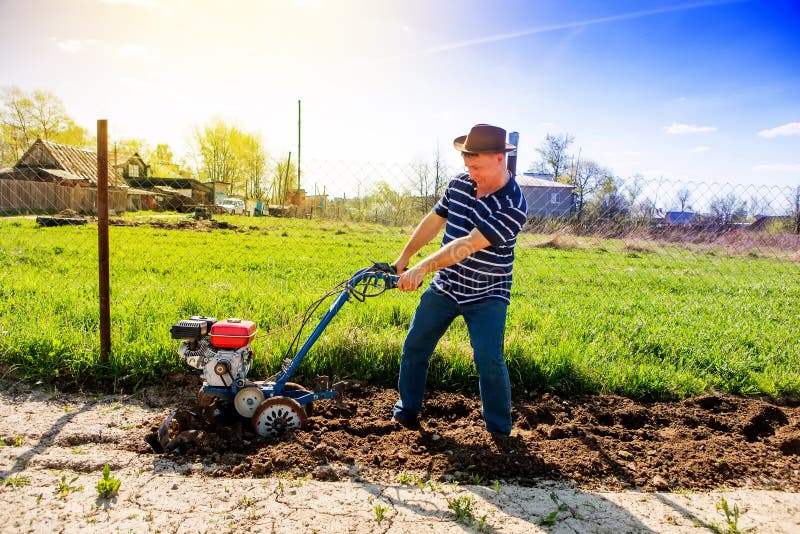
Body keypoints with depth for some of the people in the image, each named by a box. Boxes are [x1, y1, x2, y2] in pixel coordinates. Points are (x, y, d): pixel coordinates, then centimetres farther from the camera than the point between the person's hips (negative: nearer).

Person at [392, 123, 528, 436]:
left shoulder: (512, 206, -24)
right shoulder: (459, 184, -3)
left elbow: (469, 245, -31)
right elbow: (433, 221, 9)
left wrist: (421, 268, -33)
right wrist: (404, 257, 14)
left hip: (486, 296, -6)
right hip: (444, 287, 6)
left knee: (489, 360, -13)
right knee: (415, 346, 11)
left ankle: (499, 431, 9)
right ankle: (406, 411, 30)